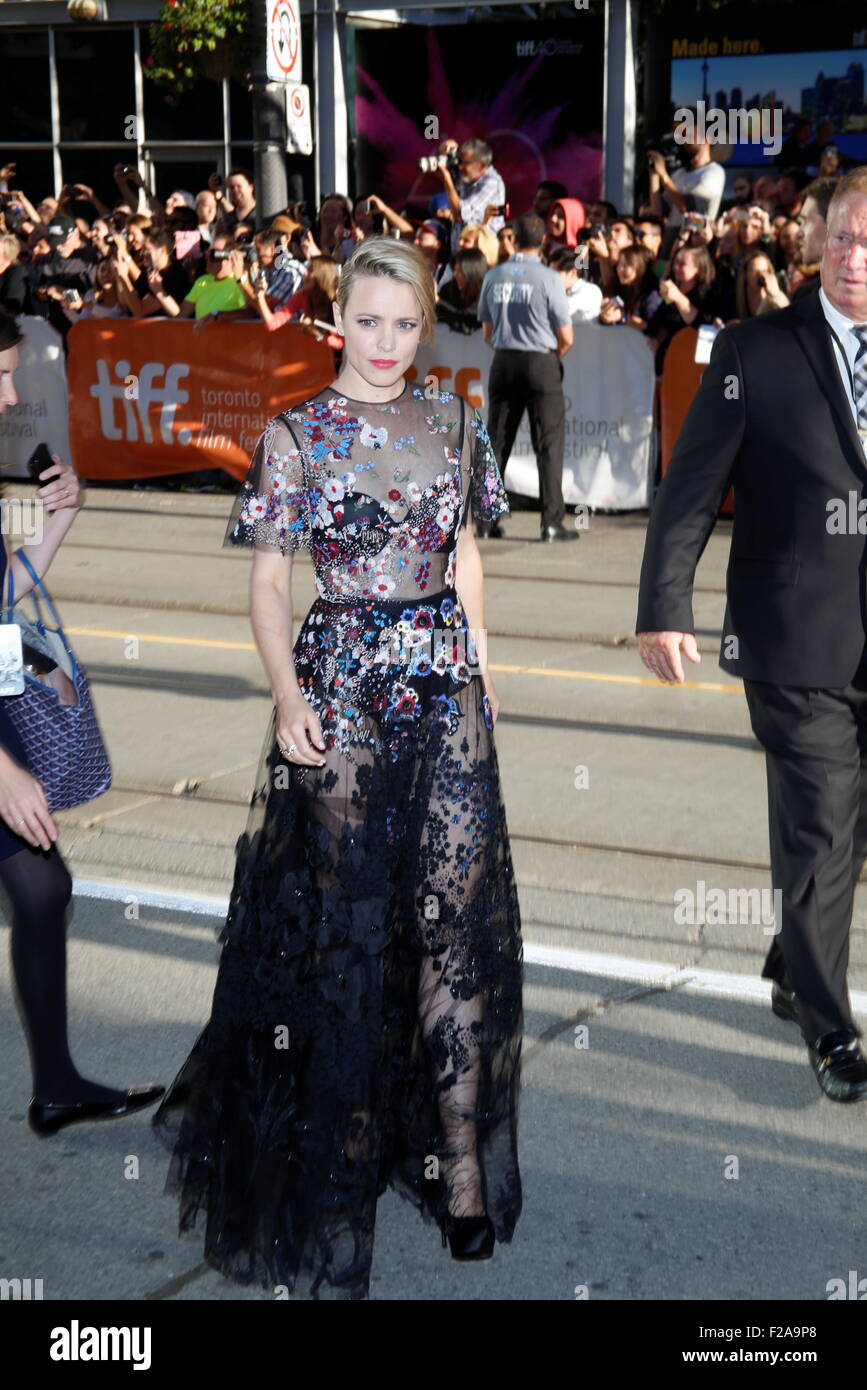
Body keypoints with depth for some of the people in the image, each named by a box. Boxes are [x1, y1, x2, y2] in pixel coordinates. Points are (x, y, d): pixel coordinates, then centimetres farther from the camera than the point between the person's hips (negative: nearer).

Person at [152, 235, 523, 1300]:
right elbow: (269, 582, -4)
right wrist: (287, 695, -16)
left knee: (456, 913, 2)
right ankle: (346, 1129, 24)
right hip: (340, 688, -3)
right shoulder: (296, 436, -3)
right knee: (347, 916, 6)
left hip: (446, 686, 3)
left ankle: (459, 1150, 11)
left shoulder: (453, 424, 7)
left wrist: (477, 665, 8)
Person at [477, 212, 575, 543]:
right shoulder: (548, 278, -9)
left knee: (497, 441, 9)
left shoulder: (494, 276, 1)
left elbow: (487, 332, 10)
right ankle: (552, 522, -3)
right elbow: (566, 337, -7)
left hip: (503, 363, 4)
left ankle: (486, 519, 11)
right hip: (541, 363, -4)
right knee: (549, 443, 0)